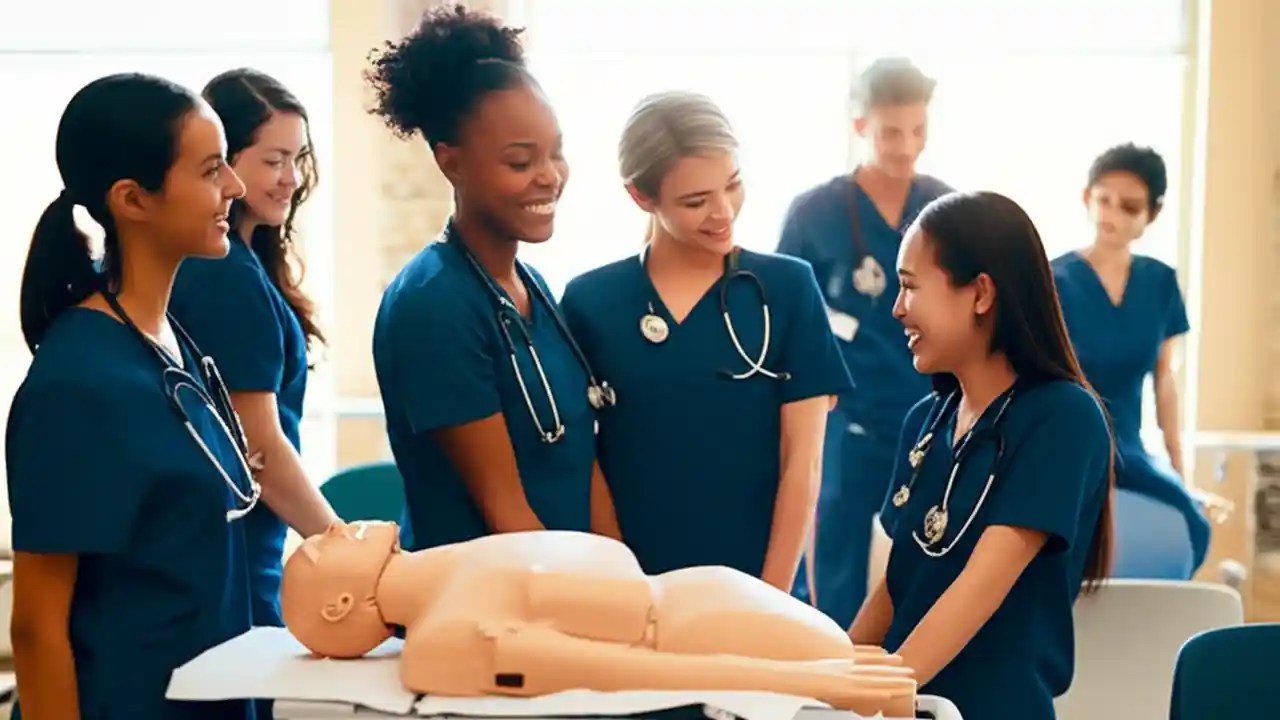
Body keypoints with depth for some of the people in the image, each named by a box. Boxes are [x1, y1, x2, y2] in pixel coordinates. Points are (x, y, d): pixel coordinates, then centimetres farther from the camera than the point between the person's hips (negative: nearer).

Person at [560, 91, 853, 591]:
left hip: (751, 584, 0)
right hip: (632, 585, 1)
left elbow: (802, 463, -5)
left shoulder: (788, 288, -5)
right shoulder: (589, 302, -4)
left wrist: (770, 600, -8)